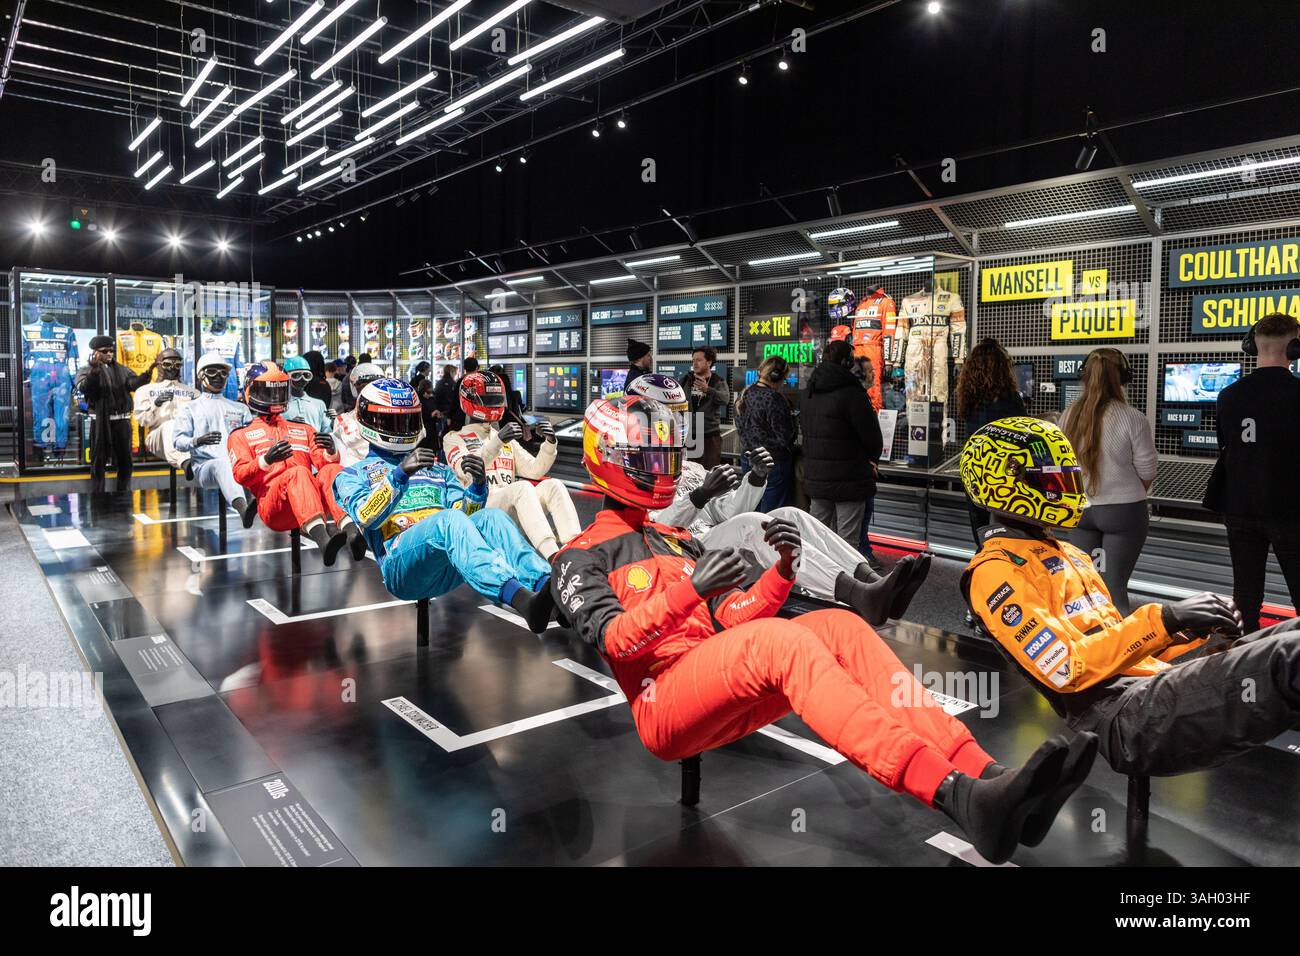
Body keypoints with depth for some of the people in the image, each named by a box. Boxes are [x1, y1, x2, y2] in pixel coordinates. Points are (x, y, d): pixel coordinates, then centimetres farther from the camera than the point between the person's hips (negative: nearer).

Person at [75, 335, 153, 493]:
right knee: (99, 461, 3)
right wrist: (94, 370, -28)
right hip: (100, 421, -3)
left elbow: (134, 383, -4)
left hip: (122, 420, 3)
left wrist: (148, 371, -21)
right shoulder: (86, 370, 4)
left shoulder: (122, 369, 13)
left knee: (124, 460, 9)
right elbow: (84, 388, -14)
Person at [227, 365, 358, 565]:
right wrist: (266, 461, -16)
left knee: (332, 470, -27)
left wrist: (330, 452, -9)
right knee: (298, 472, -35)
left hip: (310, 502, 3)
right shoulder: (241, 435, 22)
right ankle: (322, 539, -62)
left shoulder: (303, 429, 31)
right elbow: (241, 475, 5)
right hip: (273, 508, -3)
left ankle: (351, 533, -54)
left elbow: (323, 463, 16)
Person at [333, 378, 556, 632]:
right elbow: (367, 516, -3)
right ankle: (520, 599, -59)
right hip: (402, 567, -4)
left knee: (490, 516, -25)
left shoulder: (437, 468, 32)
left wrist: (478, 486, -4)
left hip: (447, 571, 4)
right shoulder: (354, 475, 20)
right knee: (449, 519, -34)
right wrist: (400, 474, -18)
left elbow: (466, 513, 17)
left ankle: (546, 584, -50)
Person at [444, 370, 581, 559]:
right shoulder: (455, 439, 12)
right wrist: (498, 441, -24)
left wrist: (550, 444, -2)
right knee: (522, 487, -35)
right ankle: (554, 558, -52)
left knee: (553, 485, -22)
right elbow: (467, 471, -11)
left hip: (513, 510, 6)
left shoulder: (507, 440, 30)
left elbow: (534, 470, 16)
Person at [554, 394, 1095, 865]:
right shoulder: (581, 559, 7)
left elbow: (736, 620, 14)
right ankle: (959, 799, -48)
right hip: (664, 707, -6)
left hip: (727, 699, 6)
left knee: (837, 627, -18)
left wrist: (783, 572, -5)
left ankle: (984, 772, -31)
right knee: (779, 638, -33)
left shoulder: (679, 542, 27)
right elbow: (615, 642, -12)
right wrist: (690, 589, -27)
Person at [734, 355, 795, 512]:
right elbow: (785, 436, -19)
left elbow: (740, 427, 15)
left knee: (753, 511, 18)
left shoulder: (744, 395, 5)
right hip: (775, 462, -8)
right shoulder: (774, 399, -21)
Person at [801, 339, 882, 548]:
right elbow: (873, 438, -11)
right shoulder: (852, 393, -16)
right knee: (847, 541, -1)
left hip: (815, 478, 7)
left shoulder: (806, 394, 7)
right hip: (848, 480, -7)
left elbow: (806, 431, 10)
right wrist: (872, 459, 10)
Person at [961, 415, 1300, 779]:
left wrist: (1193, 629, 6)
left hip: (1161, 679, 9)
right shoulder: (994, 571, -7)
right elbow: (1067, 669, -17)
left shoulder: (1070, 555, 25)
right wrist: (1159, 621, -18)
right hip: (1123, 716, -9)